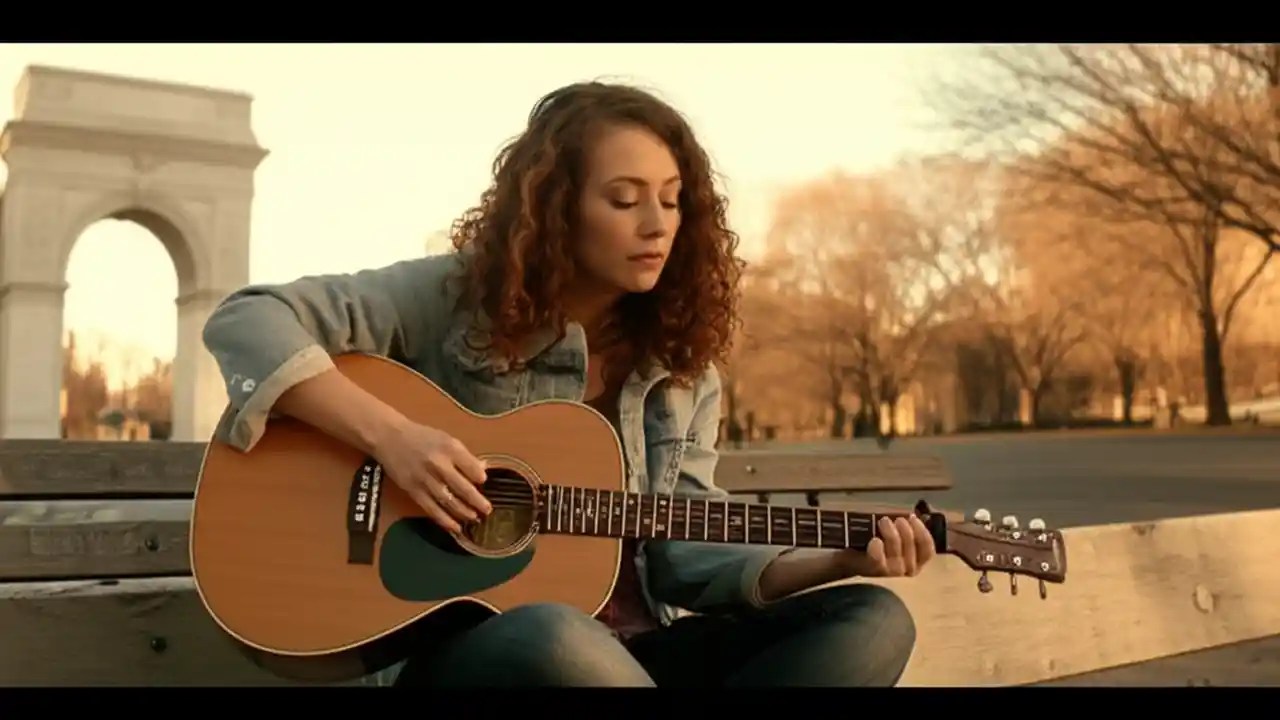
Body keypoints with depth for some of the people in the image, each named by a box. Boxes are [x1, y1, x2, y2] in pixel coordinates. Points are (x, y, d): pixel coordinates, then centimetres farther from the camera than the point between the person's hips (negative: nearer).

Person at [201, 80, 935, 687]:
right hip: (463, 635, -4)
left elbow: (679, 552, 3)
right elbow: (246, 321, -10)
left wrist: (838, 559, -13)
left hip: (630, 645, 5)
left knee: (871, 618, -15)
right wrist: (392, 434, -23)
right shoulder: (456, 296, -4)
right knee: (550, 637, -41)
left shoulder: (684, 369, 8)